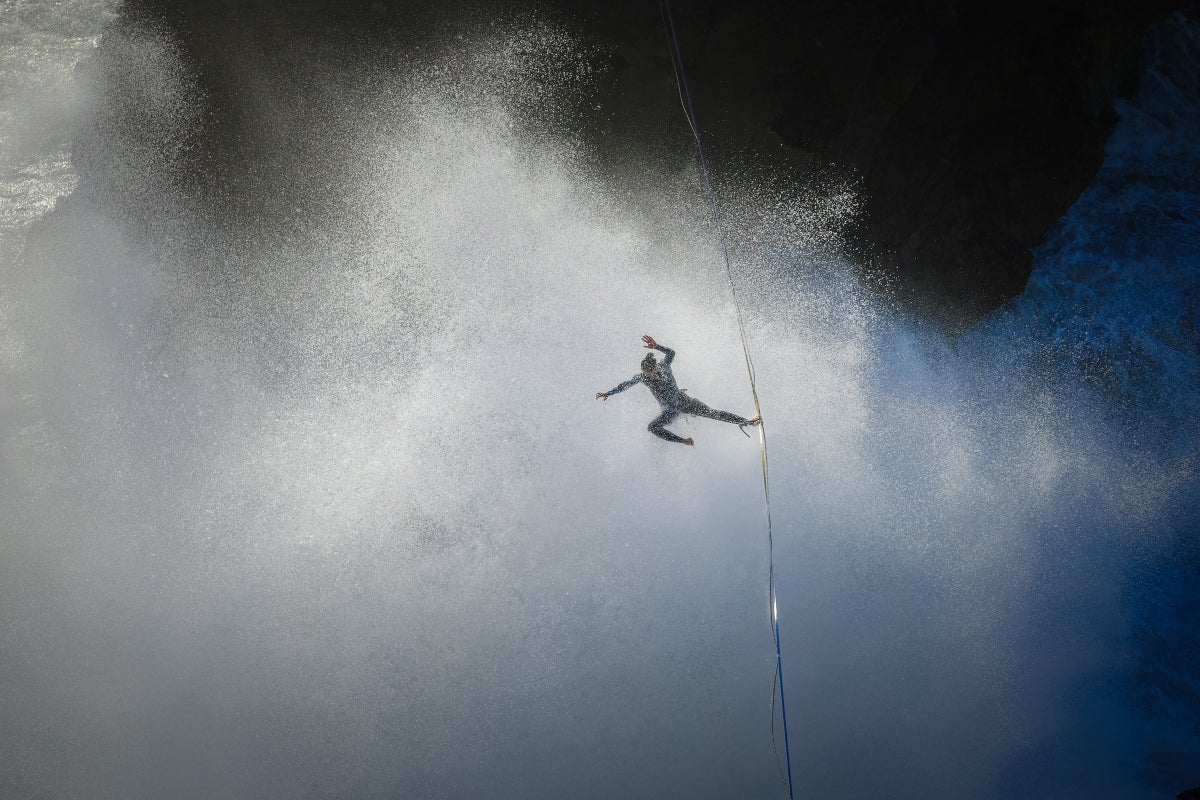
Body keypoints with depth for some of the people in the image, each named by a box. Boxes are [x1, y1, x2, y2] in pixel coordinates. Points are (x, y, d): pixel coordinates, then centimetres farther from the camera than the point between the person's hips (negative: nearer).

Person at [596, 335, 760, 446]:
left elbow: (671, 353, -33)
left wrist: (656, 346, -47)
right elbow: (625, 385, 2)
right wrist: (608, 393, -1)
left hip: (685, 402, -4)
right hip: (670, 411, 4)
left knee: (713, 413, -12)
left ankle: (747, 422, -9)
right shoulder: (641, 377, -8)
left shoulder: (663, 367, -17)